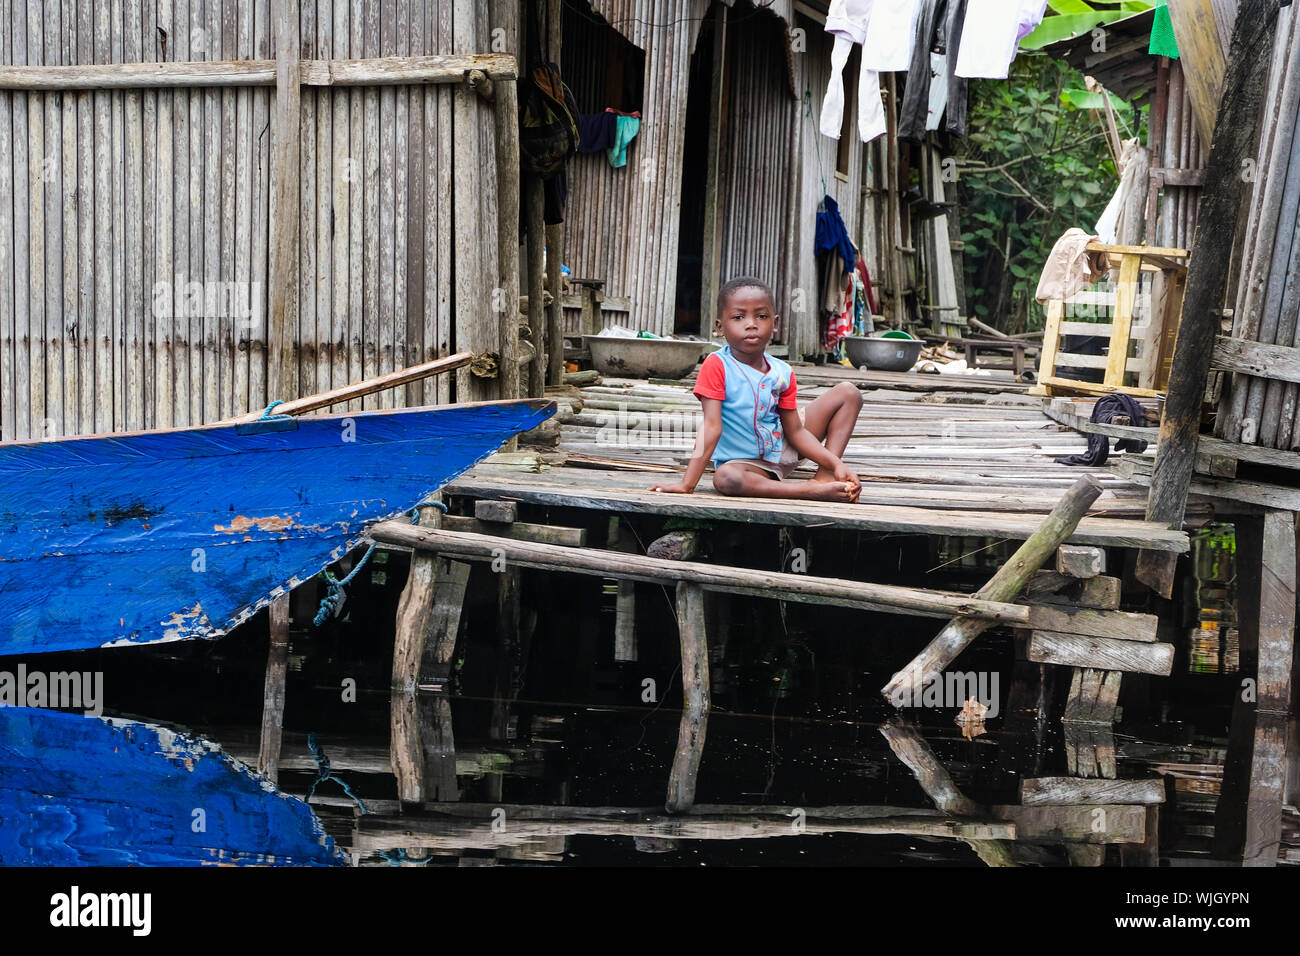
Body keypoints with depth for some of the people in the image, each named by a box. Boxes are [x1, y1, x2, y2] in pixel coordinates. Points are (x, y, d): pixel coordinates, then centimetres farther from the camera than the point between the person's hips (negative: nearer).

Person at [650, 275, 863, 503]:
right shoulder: (717, 365, -17)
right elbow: (711, 427, -23)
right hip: (747, 463, -5)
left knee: (849, 393, 1)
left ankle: (825, 477, -16)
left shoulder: (783, 373, -4)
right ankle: (815, 491, -34)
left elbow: (795, 431, -1)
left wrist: (836, 464, -13)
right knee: (725, 478, -42)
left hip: (783, 449, 5)